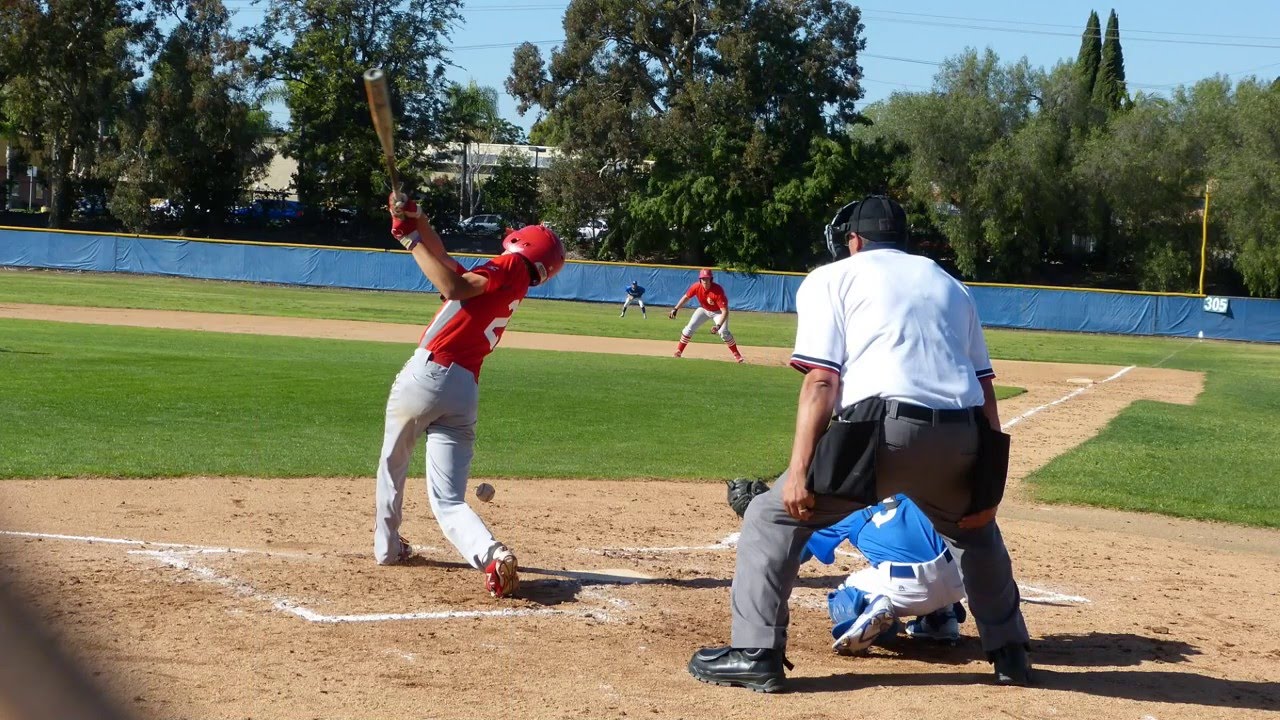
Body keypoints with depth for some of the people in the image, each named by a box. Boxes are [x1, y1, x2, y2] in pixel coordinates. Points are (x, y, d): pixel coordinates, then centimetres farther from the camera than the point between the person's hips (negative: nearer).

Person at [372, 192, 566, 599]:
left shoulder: (509, 269, -1)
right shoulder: (512, 288, 21)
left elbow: (453, 286, -17)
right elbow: (446, 265, 23)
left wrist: (410, 240, -11)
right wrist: (416, 222, 12)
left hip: (426, 376, -6)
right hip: (464, 393, 6)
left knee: (393, 465, 22)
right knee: (448, 501, 3)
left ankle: (387, 547, 32)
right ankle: (491, 553, -24)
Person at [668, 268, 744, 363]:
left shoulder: (718, 290, -38)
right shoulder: (696, 287, -24)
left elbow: (725, 311, -40)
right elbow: (686, 297, -5)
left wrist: (718, 326, -50)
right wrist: (675, 309, -11)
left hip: (718, 312, -4)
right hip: (704, 309, 4)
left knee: (723, 332, -22)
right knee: (690, 328, -5)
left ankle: (737, 355, -7)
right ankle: (678, 352, 6)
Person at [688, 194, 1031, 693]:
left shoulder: (833, 278, 15)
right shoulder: (949, 284, 29)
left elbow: (821, 381, 0)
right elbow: (984, 389, 20)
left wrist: (799, 469, -5)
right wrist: (986, 481, 19)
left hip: (883, 429, -5)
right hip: (961, 438, 5)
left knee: (773, 516, 10)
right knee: (976, 529, 34)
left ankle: (755, 654, 1)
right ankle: (1010, 653, 36)